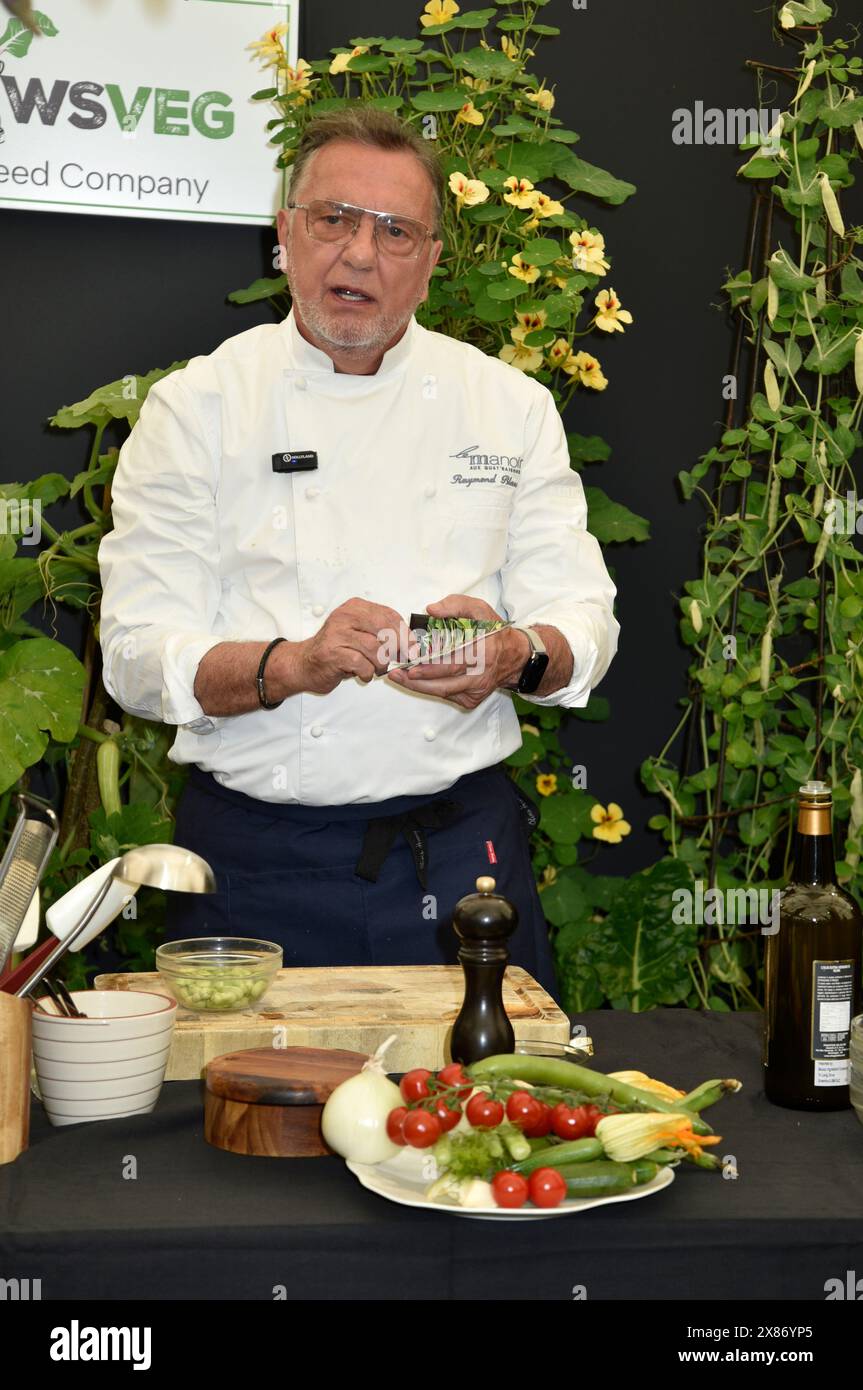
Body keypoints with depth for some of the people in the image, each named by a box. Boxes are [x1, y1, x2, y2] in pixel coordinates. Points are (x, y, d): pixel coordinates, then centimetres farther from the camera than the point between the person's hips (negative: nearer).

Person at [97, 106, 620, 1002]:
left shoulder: (510, 405, 8)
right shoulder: (196, 405, 1)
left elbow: (583, 616, 4)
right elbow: (137, 656, -5)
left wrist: (515, 656, -19)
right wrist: (291, 665, -23)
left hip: (461, 854, 2)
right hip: (258, 865, -1)